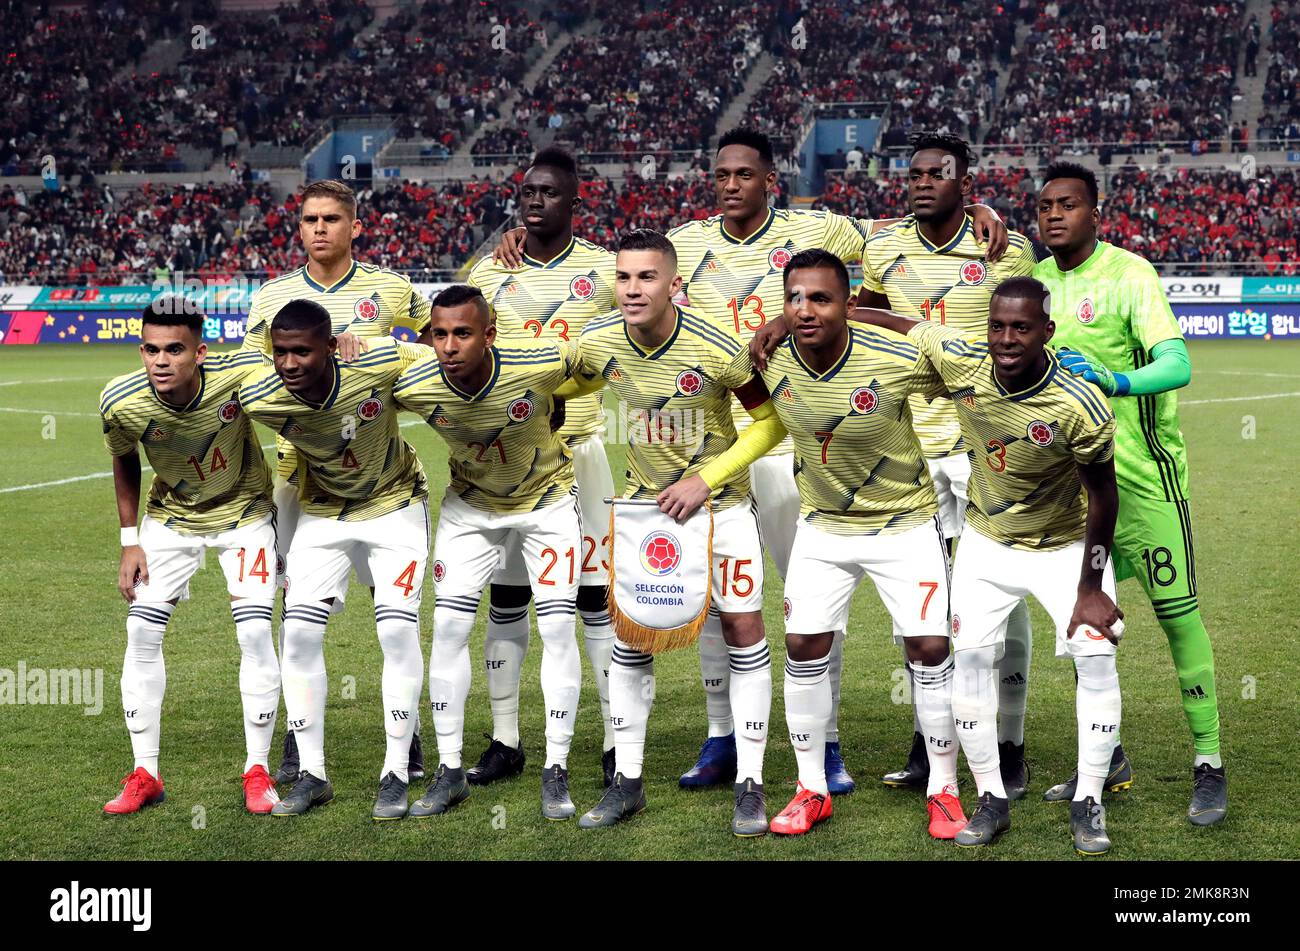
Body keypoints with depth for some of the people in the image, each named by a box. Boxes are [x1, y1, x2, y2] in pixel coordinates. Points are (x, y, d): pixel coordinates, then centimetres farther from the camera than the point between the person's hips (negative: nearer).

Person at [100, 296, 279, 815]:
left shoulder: (241, 375, -33)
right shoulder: (121, 402, -25)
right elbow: (125, 462, -2)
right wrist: (130, 541, -2)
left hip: (244, 512, -2)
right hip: (171, 517, 2)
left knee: (255, 633, -12)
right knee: (142, 632, -5)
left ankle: (257, 770, 3)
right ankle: (144, 774, 7)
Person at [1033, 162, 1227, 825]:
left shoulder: (1128, 274, -12)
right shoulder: (1036, 281, 6)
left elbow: (1177, 363, -24)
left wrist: (1115, 381, -40)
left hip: (1143, 472, -6)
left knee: (1178, 614, -2)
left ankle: (1209, 765, 6)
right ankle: (1107, 758, 22)